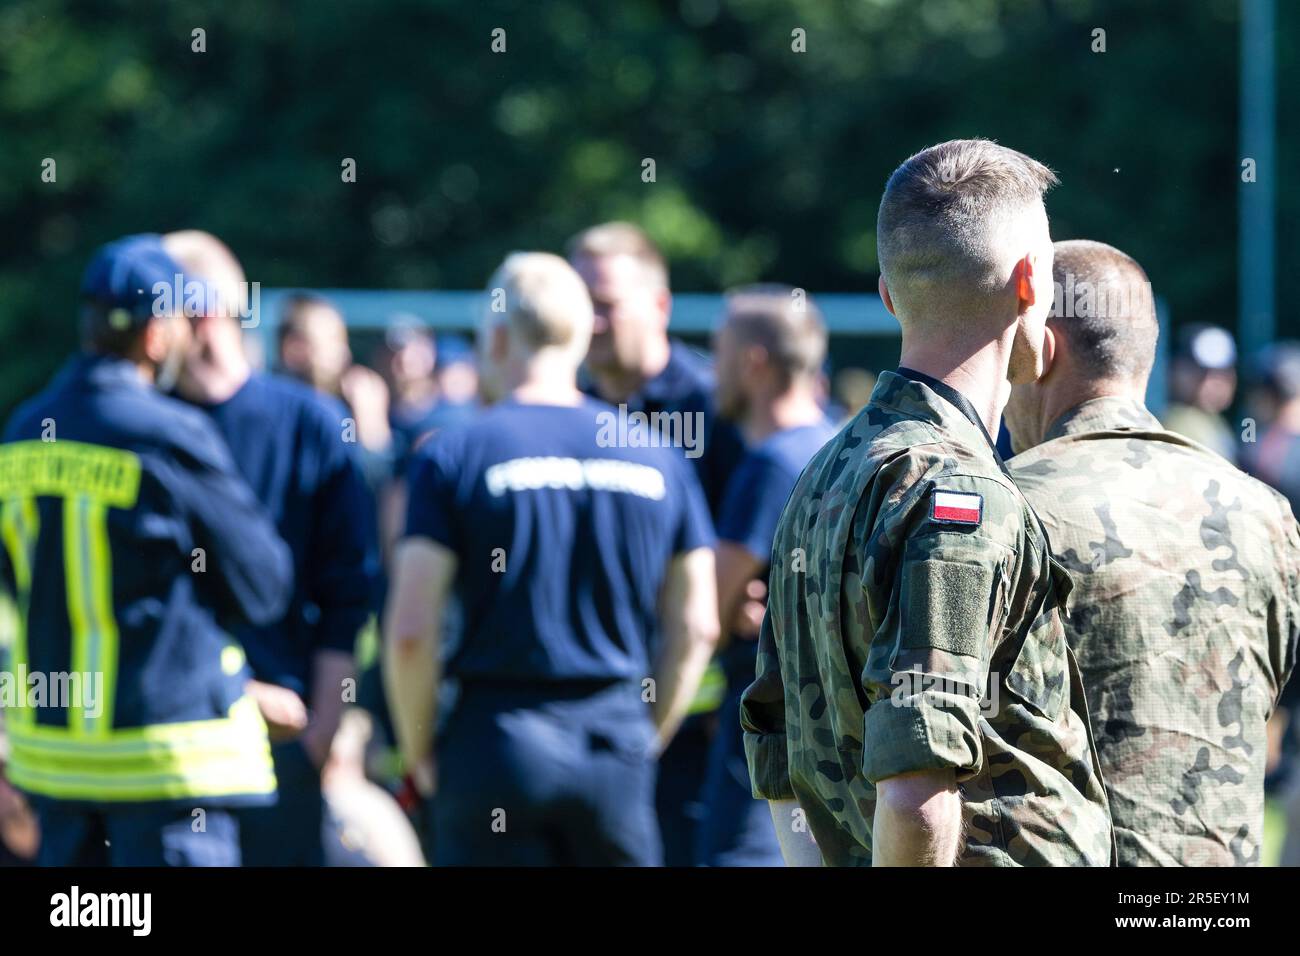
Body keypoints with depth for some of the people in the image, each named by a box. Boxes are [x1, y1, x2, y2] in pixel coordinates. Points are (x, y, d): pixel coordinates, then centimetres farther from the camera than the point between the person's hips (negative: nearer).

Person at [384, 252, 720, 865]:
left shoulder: (452, 456, -5)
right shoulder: (657, 459, 6)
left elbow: (410, 630, -10)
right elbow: (696, 629, 7)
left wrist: (418, 748, 3)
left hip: (496, 747, -3)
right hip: (617, 757, 3)